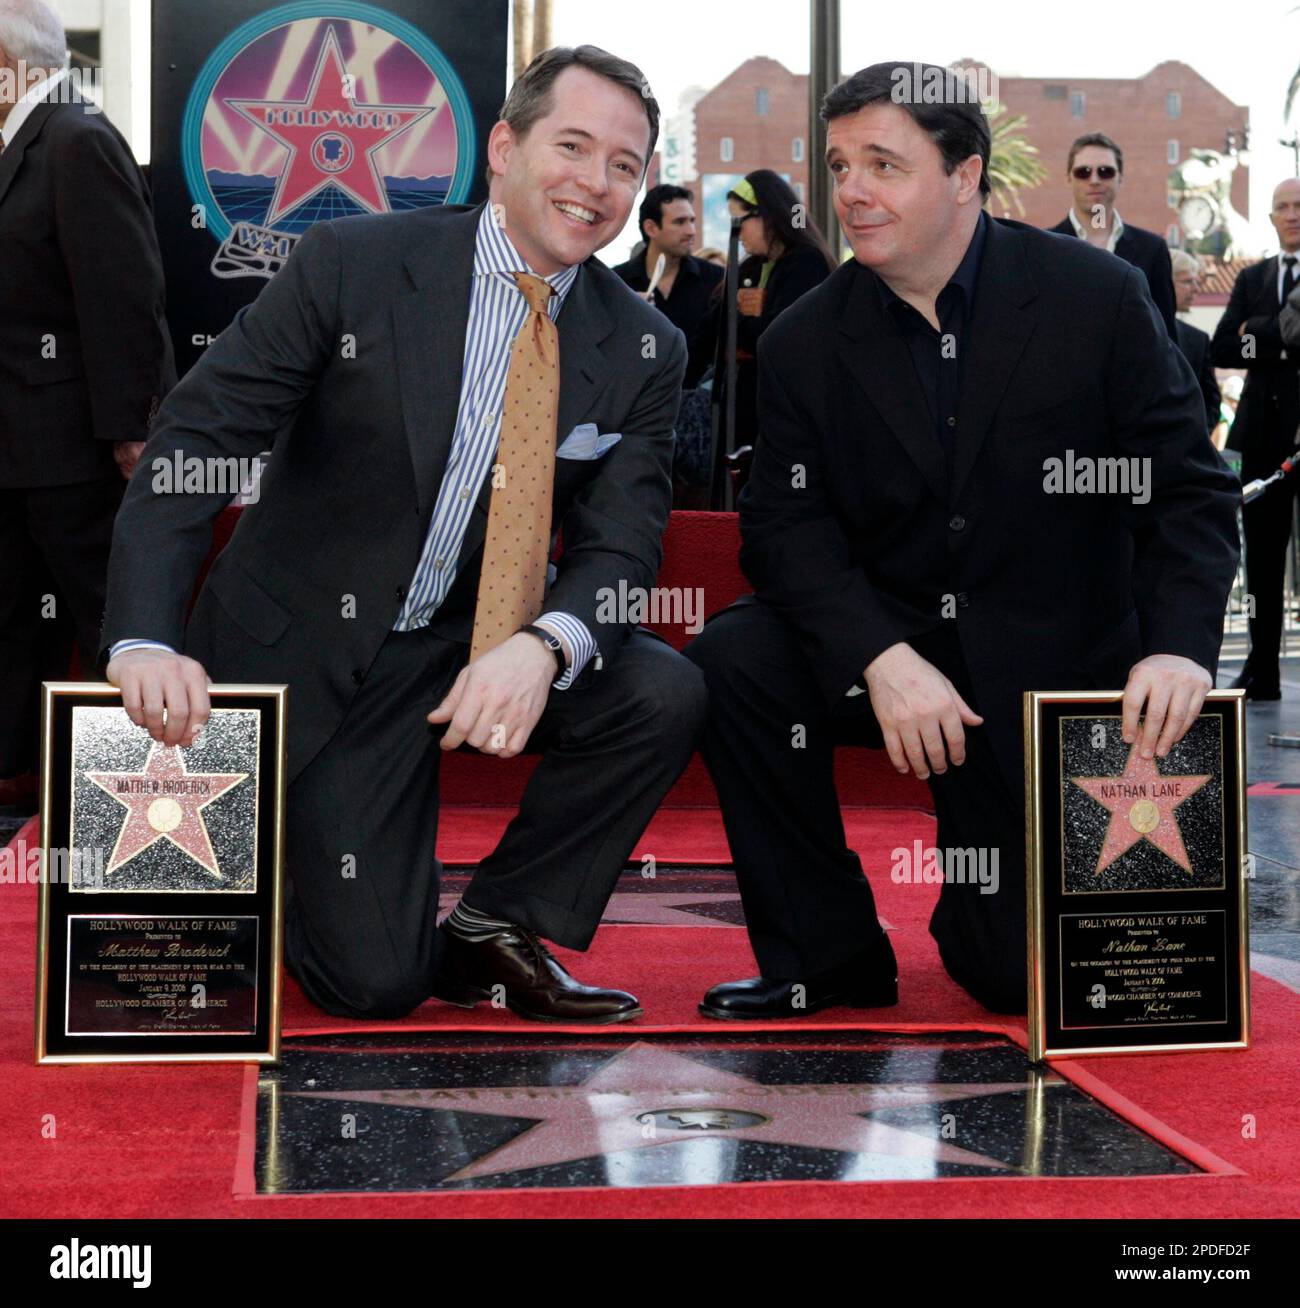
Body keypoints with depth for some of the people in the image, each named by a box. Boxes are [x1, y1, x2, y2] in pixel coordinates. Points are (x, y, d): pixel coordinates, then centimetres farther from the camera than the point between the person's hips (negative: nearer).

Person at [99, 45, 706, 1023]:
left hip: (492, 651, 4)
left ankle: (491, 933, -2)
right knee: (377, 982, -12)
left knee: (665, 695, -24)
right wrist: (147, 642, -29)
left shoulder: (645, 349, -2)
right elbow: (192, 444, -14)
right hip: (315, 646, -4)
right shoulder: (352, 265, -12)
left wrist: (543, 647, -33)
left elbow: (621, 543, -9)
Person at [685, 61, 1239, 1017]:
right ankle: (825, 956, -9)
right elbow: (786, 527, -10)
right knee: (733, 662, -28)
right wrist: (882, 659, -28)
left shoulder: (1099, 298, -8)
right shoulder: (806, 344, -2)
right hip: (892, 641, 2)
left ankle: (984, 914, 35)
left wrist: (1179, 645, -26)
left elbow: (1190, 490, -9)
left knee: (1023, 974, -7)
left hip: (1050, 668, -2)